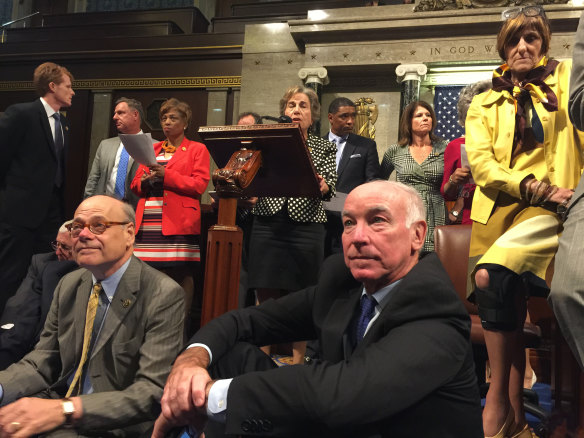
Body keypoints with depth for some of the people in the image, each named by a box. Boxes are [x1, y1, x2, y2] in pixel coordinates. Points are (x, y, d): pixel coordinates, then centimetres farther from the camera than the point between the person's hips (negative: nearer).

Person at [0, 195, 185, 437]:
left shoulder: (164, 296, -18)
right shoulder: (68, 285, 5)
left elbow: (153, 392, -22)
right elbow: (42, 361, 6)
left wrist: (67, 409, -31)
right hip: (58, 408, 5)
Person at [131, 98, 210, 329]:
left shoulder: (197, 149, 8)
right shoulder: (152, 149, 24)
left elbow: (199, 184, -5)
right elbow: (135, 184, 21)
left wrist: (166, 175, -14)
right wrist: (144, 181, -3)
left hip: (177, 222, -4)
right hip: (148, 222, 5)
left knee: (181, 274, -5)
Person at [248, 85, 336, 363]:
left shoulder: (324, 148, 10)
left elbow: (330, 187, -3)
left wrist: (322, 187, -25)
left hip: (306, 228, -1)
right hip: (267, 224, 2)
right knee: (265, 297, 4)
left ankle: (298, 360, 16)